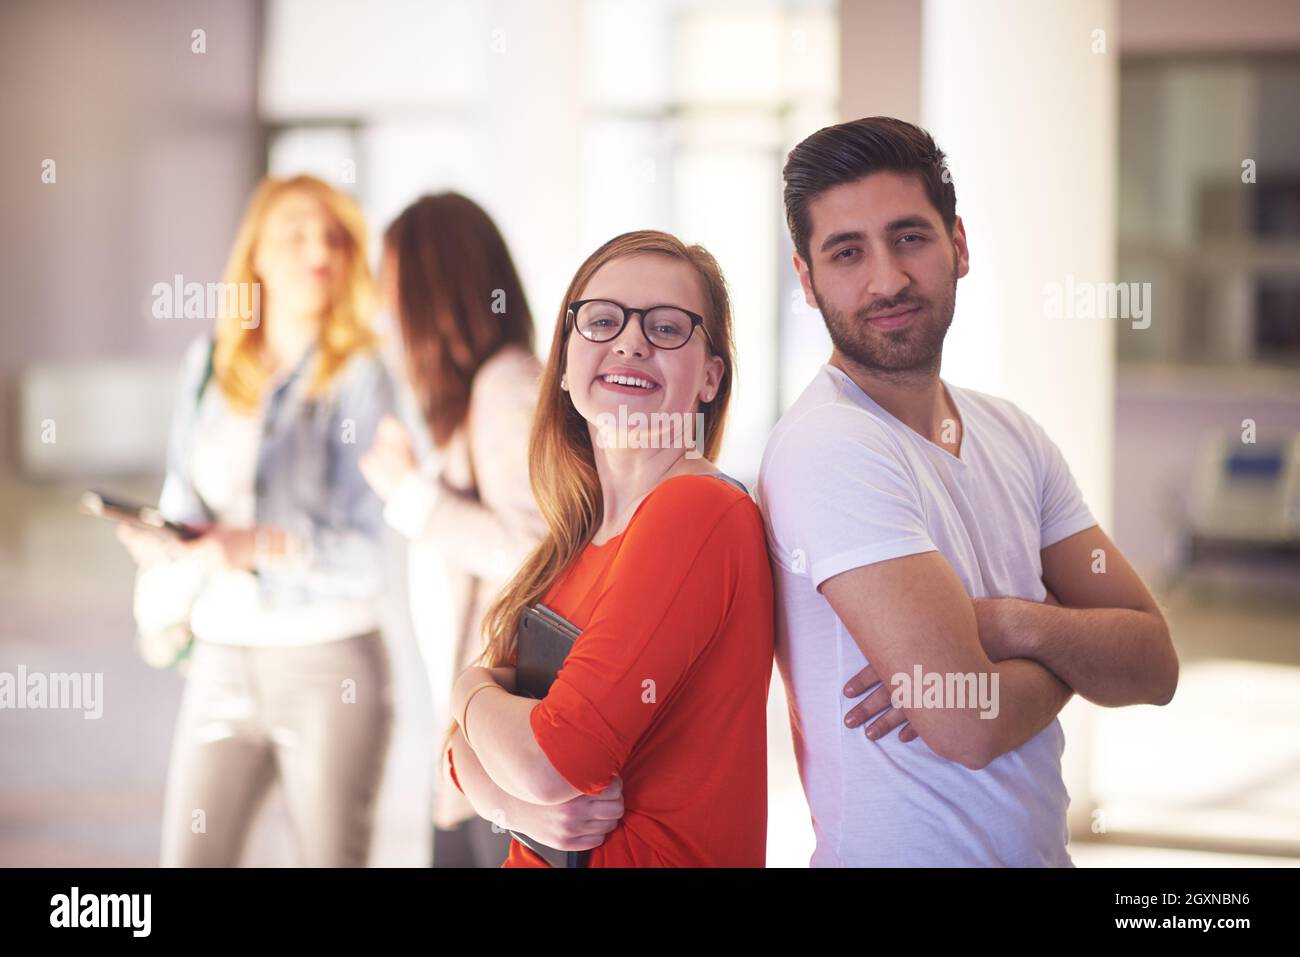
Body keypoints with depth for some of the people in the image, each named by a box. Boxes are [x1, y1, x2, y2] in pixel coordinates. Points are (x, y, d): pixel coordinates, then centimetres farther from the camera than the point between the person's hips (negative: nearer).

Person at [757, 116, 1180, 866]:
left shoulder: (1013, 437, 2)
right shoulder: (829, 450, -21)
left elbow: (1154, 665, -2)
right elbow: (970, 726, -27)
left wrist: (1015, 626, -20)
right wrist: (1071, 654, -7)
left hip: (1045, 850, 7)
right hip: (900, 855, -7)